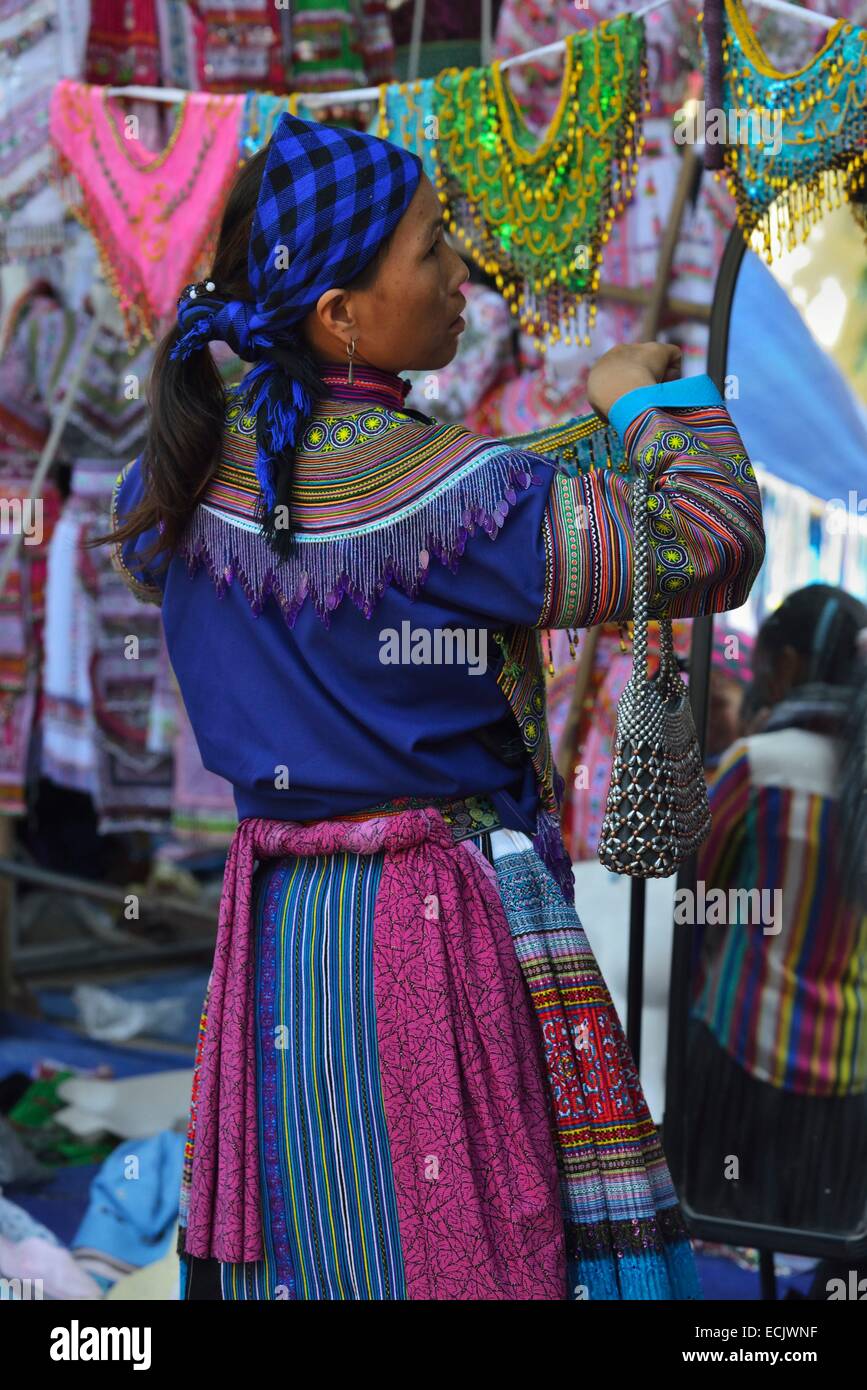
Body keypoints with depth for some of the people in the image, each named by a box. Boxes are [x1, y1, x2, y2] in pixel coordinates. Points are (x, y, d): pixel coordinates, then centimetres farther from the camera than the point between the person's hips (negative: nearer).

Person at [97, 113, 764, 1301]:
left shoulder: (190, 470, 0)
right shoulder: (444, 497, -20)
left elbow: (140, 549, 25)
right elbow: (710, 548, -18)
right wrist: (656, 402, -1)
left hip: (275, 932, 7)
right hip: (446, 924, -6)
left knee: (302, 1240, 15)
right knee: (475, 1243, 2)